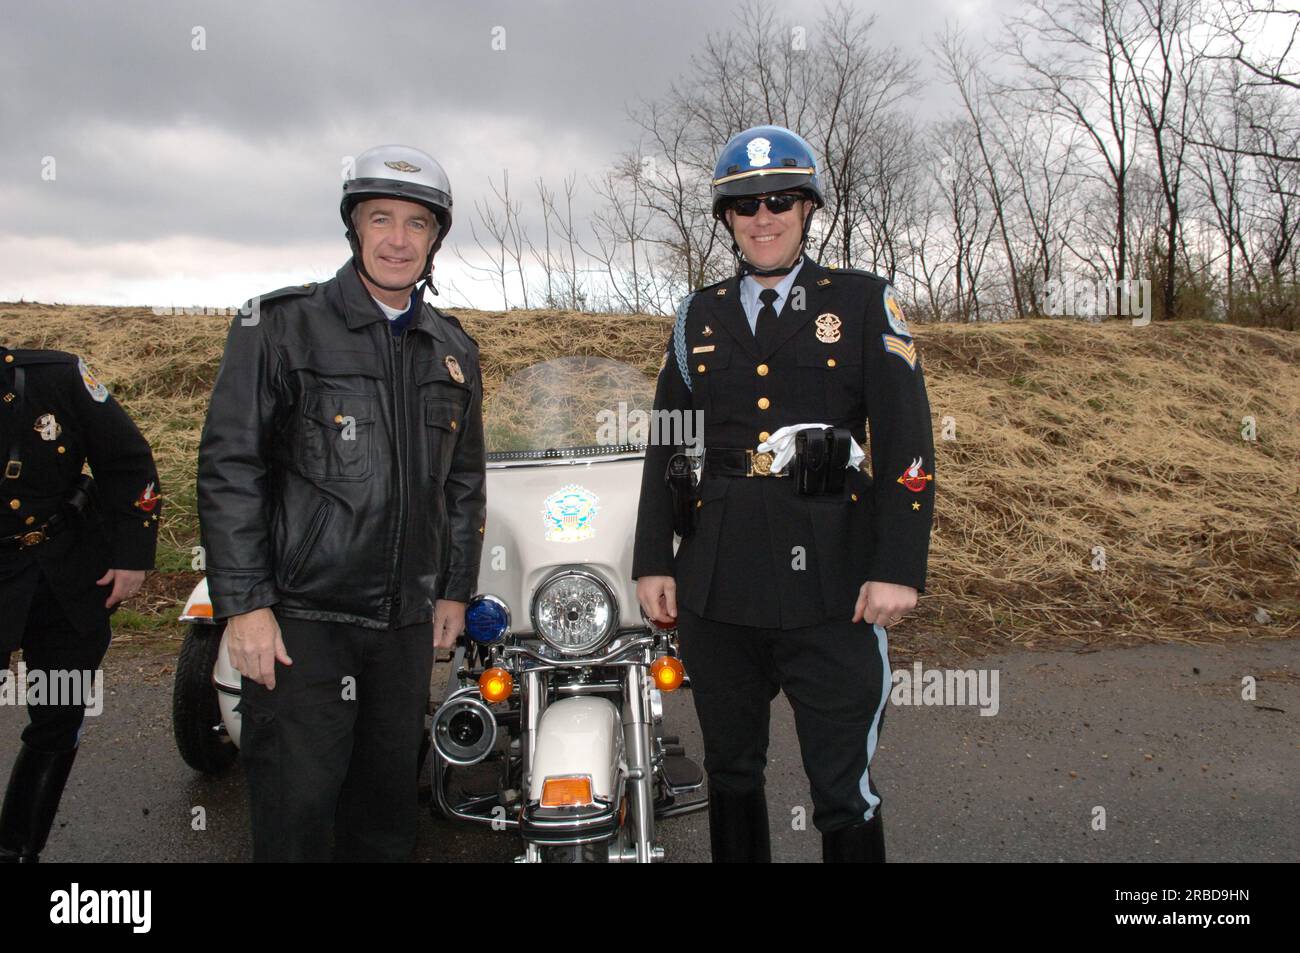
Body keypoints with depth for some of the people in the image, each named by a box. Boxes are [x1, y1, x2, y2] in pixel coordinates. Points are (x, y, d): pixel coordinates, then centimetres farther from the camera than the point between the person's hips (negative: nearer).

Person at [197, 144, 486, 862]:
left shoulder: (453, 350, 12)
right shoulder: (281, 324, -4)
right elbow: (229, 467, -8)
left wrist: (454, 590, 15)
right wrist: (244, 605, -13)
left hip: (406, 619, 5)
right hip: (298, 619, -5)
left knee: (389, 806, 14)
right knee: (295, 809, -4)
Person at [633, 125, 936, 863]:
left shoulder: (865, 303, 4)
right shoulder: (699, 317, 13)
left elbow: (906, 443, -4)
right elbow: (667, 447, 14)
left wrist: (899, 568, -12)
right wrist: (653, 560, 8)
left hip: (831, 587, -3)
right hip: (716, 587, 4)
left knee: (845, 794, 0)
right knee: (731, 774, 16)